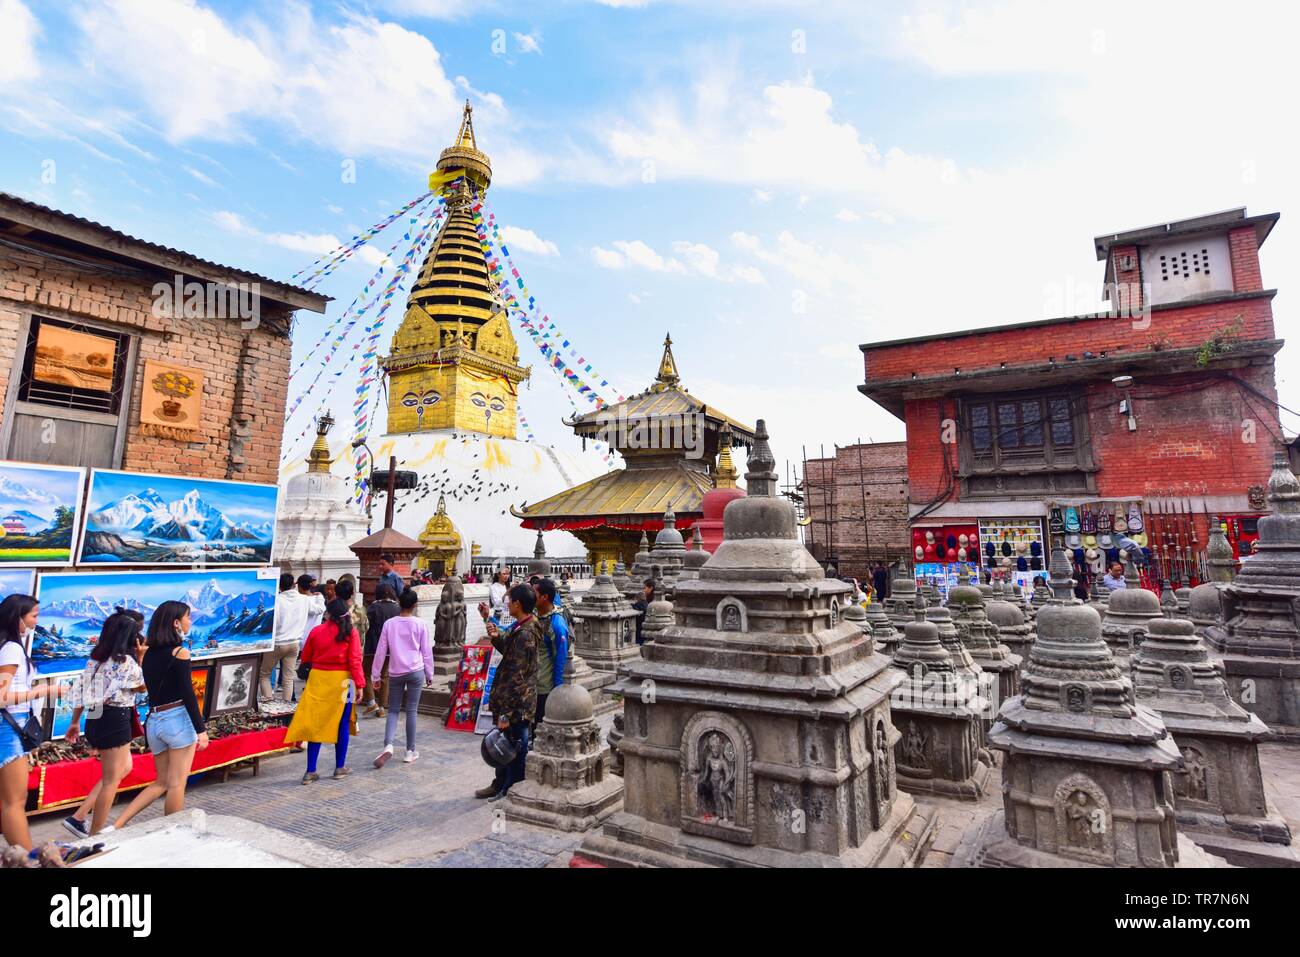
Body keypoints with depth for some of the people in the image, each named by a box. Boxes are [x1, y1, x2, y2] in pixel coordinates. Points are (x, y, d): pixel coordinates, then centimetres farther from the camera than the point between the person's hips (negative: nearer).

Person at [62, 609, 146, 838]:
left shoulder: (97, 657, 4)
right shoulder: (126, 662, -19)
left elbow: (81, 689, 9)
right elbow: (143, 686, -2)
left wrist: (75, 722, 18)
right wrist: (140, 658, -8)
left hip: (97, 720, 9)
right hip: (115, 721, -9)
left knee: (123, 769, 23)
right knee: (111, 780, 7)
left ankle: (78, 817, 21)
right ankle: (95, 835, 17)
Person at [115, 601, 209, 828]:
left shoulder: (148, 652, 9)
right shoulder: (180, 652, -12)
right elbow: (187, 694, -13)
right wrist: (201, 729, -10)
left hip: (153, 721, 7)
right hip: (178, 719, -7)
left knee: (162, 782, 20)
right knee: (176, 785, 5)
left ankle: (117, 825, 9)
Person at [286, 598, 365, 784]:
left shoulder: (316, 631, -1)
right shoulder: (351, 632, -7)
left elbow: (305, 658, 10)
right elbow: (355, 660, -11)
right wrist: (359, 684, -8)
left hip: (318, 678, 2)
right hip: (342, 680, -2)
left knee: (316, 723, 8)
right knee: (342, 723, 9)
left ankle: (311, 771, 10)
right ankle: (340, 767, 19)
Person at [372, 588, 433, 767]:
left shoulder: (389, 624, -2)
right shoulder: (420, 624, -5)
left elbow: (381, 651, 2)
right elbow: (427, 651, 0)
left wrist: (375, 674, 12)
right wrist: (429, 675, 11)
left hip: (395, 673, 1)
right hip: (415, 672, -1)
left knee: (393, 710, 12)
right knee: (411, 711, 6)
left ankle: (388, 745, -7)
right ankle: (410, 751, 12)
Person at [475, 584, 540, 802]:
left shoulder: (525, 634, -26)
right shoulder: (521, 627, 5)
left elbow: (517, 677, -26)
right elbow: (508, 649, 18)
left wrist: (506, 712, -23)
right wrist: (497, 637, -2)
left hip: (517, 703, -10)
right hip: (512, 701, 10)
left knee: (516, 749, 7)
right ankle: (500, 785, 40)